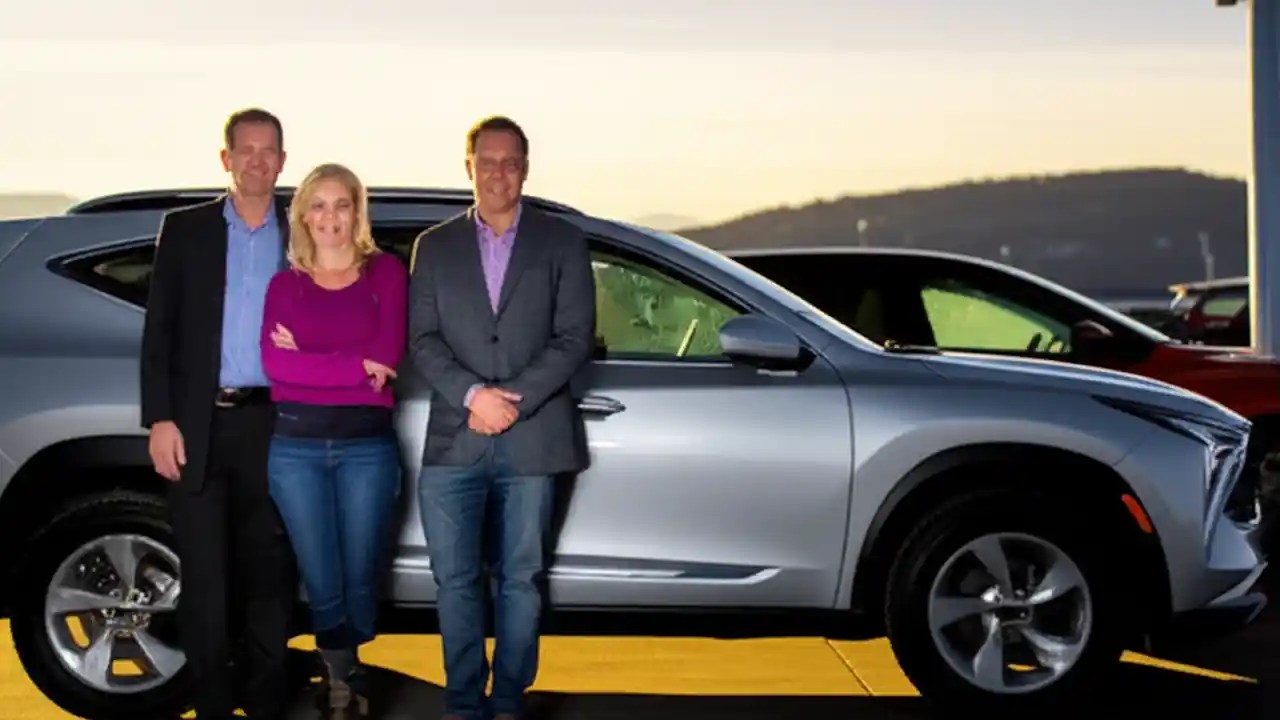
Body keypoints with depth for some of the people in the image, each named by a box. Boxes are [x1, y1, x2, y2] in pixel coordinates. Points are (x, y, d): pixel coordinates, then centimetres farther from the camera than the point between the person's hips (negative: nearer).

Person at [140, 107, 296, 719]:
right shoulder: (185, 229, 6)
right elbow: (159, 330, 3)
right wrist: (160, 418, -5)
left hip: (274, 423, 1)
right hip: (200, 422, -1)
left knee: (269, 571, 5)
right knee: (204, 573, 1)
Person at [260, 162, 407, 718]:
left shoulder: (386, 272, 6)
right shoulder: (284, 284, 9)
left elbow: (390, 354, -6)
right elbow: (273, 362, -6)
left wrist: (308, 358, -5)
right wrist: (356, 366, -11)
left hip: (368, 444, -1)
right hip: (296, 446, 1)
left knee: (359, 580, 3)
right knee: (322, 584, 2)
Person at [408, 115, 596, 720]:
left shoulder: (562, 242, 7)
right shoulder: (434, 246, 12)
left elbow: (575, 336, -1)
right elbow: (422, 339, 3)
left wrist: (515, 399, -12)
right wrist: (473, 395, -13)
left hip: (531, 440, -1)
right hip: (454, 442, 1)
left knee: (520, 579, 5)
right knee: (454, 581, 2)